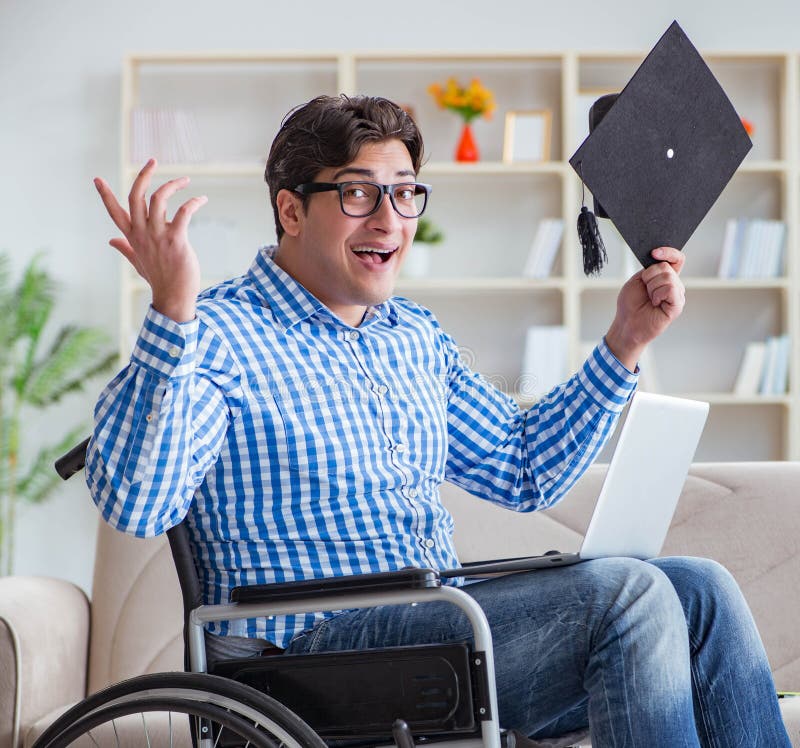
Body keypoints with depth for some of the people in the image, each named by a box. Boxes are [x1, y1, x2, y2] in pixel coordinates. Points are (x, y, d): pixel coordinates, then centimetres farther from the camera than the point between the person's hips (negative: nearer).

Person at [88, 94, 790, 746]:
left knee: (698, 588, -9)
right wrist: (172, 313, -33)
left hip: (445, 619, 8)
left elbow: (525, 472, 25)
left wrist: (625, 343, 18)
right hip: (310, 647, -8)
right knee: (626, 594, -23)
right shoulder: (217, 336, -6)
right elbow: (137, 503, -22)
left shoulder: (416, 338, 19)